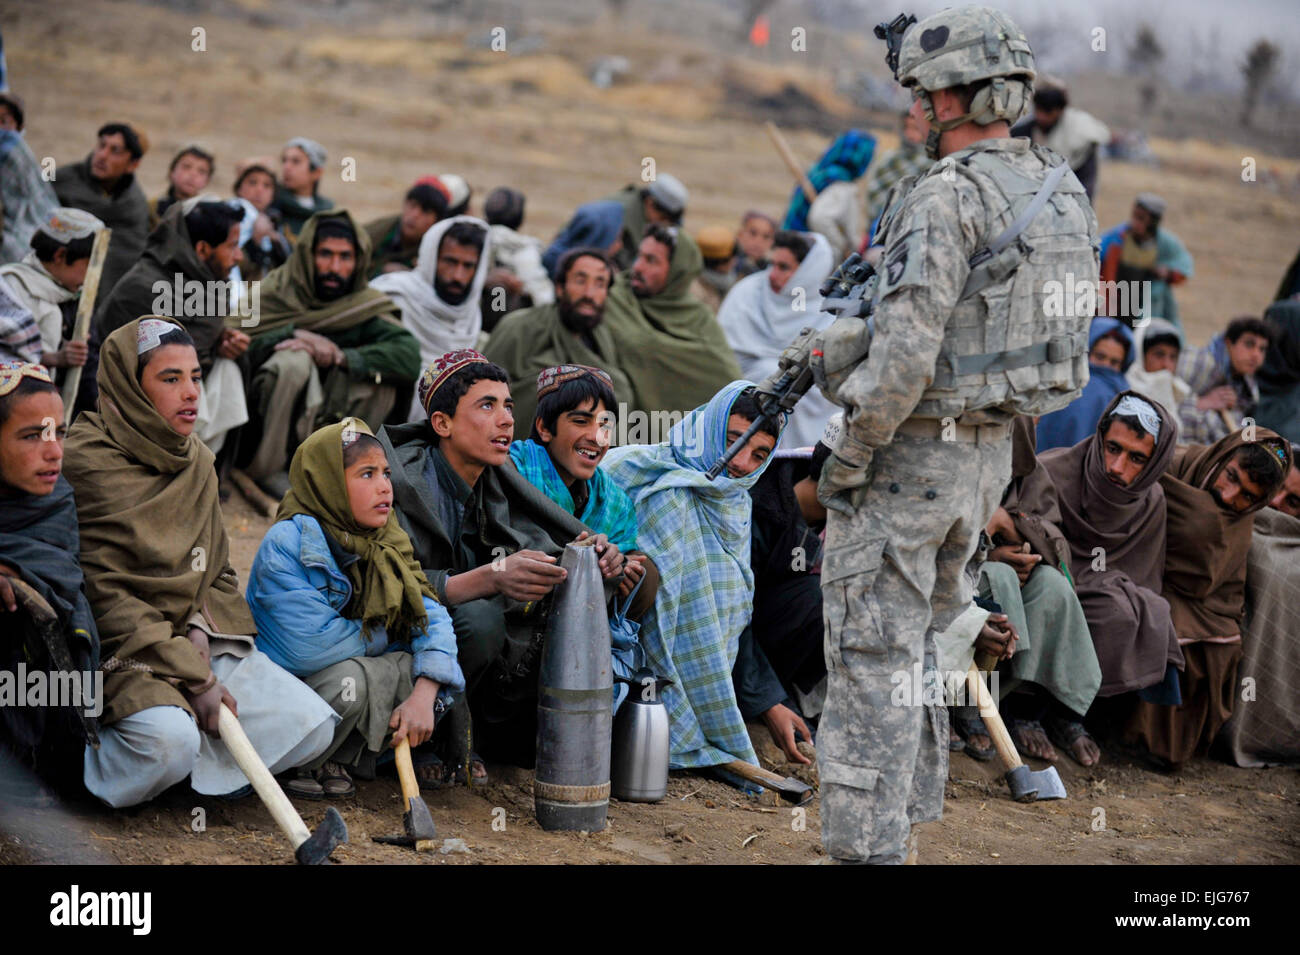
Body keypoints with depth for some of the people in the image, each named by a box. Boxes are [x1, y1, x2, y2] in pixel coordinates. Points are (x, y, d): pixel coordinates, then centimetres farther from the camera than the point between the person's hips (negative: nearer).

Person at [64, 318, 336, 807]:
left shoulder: (196, 462, 13)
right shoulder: (86, 462, -12)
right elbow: (101, 592, -17)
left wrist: (201, 631, -7)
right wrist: (193, 679, -19)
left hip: (195, 640, 7)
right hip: (118, 651, -7)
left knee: (312, 727, -10)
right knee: (169, 741, -36)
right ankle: (76, 769, -8)